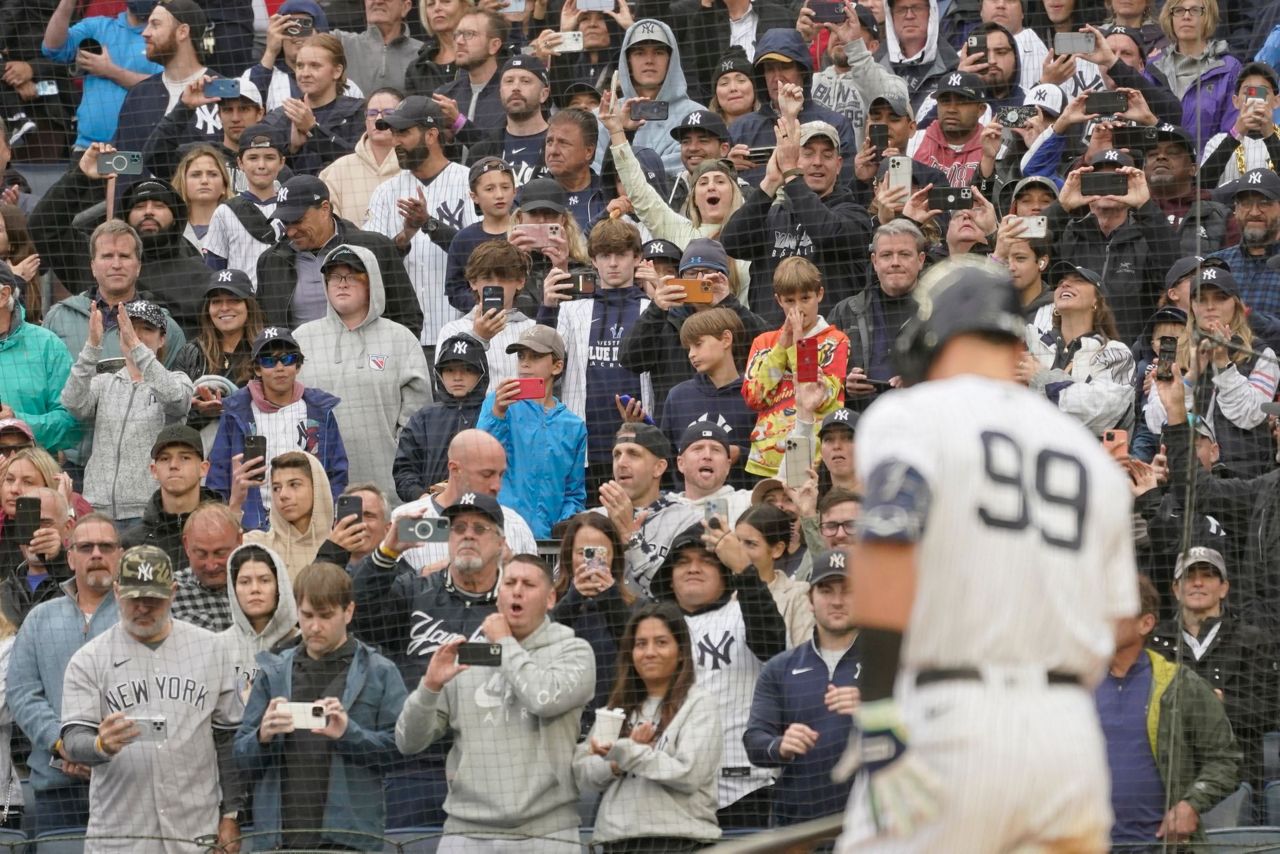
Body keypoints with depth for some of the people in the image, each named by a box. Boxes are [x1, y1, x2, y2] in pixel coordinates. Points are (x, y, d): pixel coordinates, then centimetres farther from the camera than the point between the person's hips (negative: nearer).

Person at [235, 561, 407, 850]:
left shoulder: (379, 672, 5)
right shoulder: (273, 672, 12)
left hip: (351, 837, -2)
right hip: (283, 835, 2)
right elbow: (242, 755, 11)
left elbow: (399, 747, -2)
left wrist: (349, 733, -18)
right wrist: (263, 736, -11)